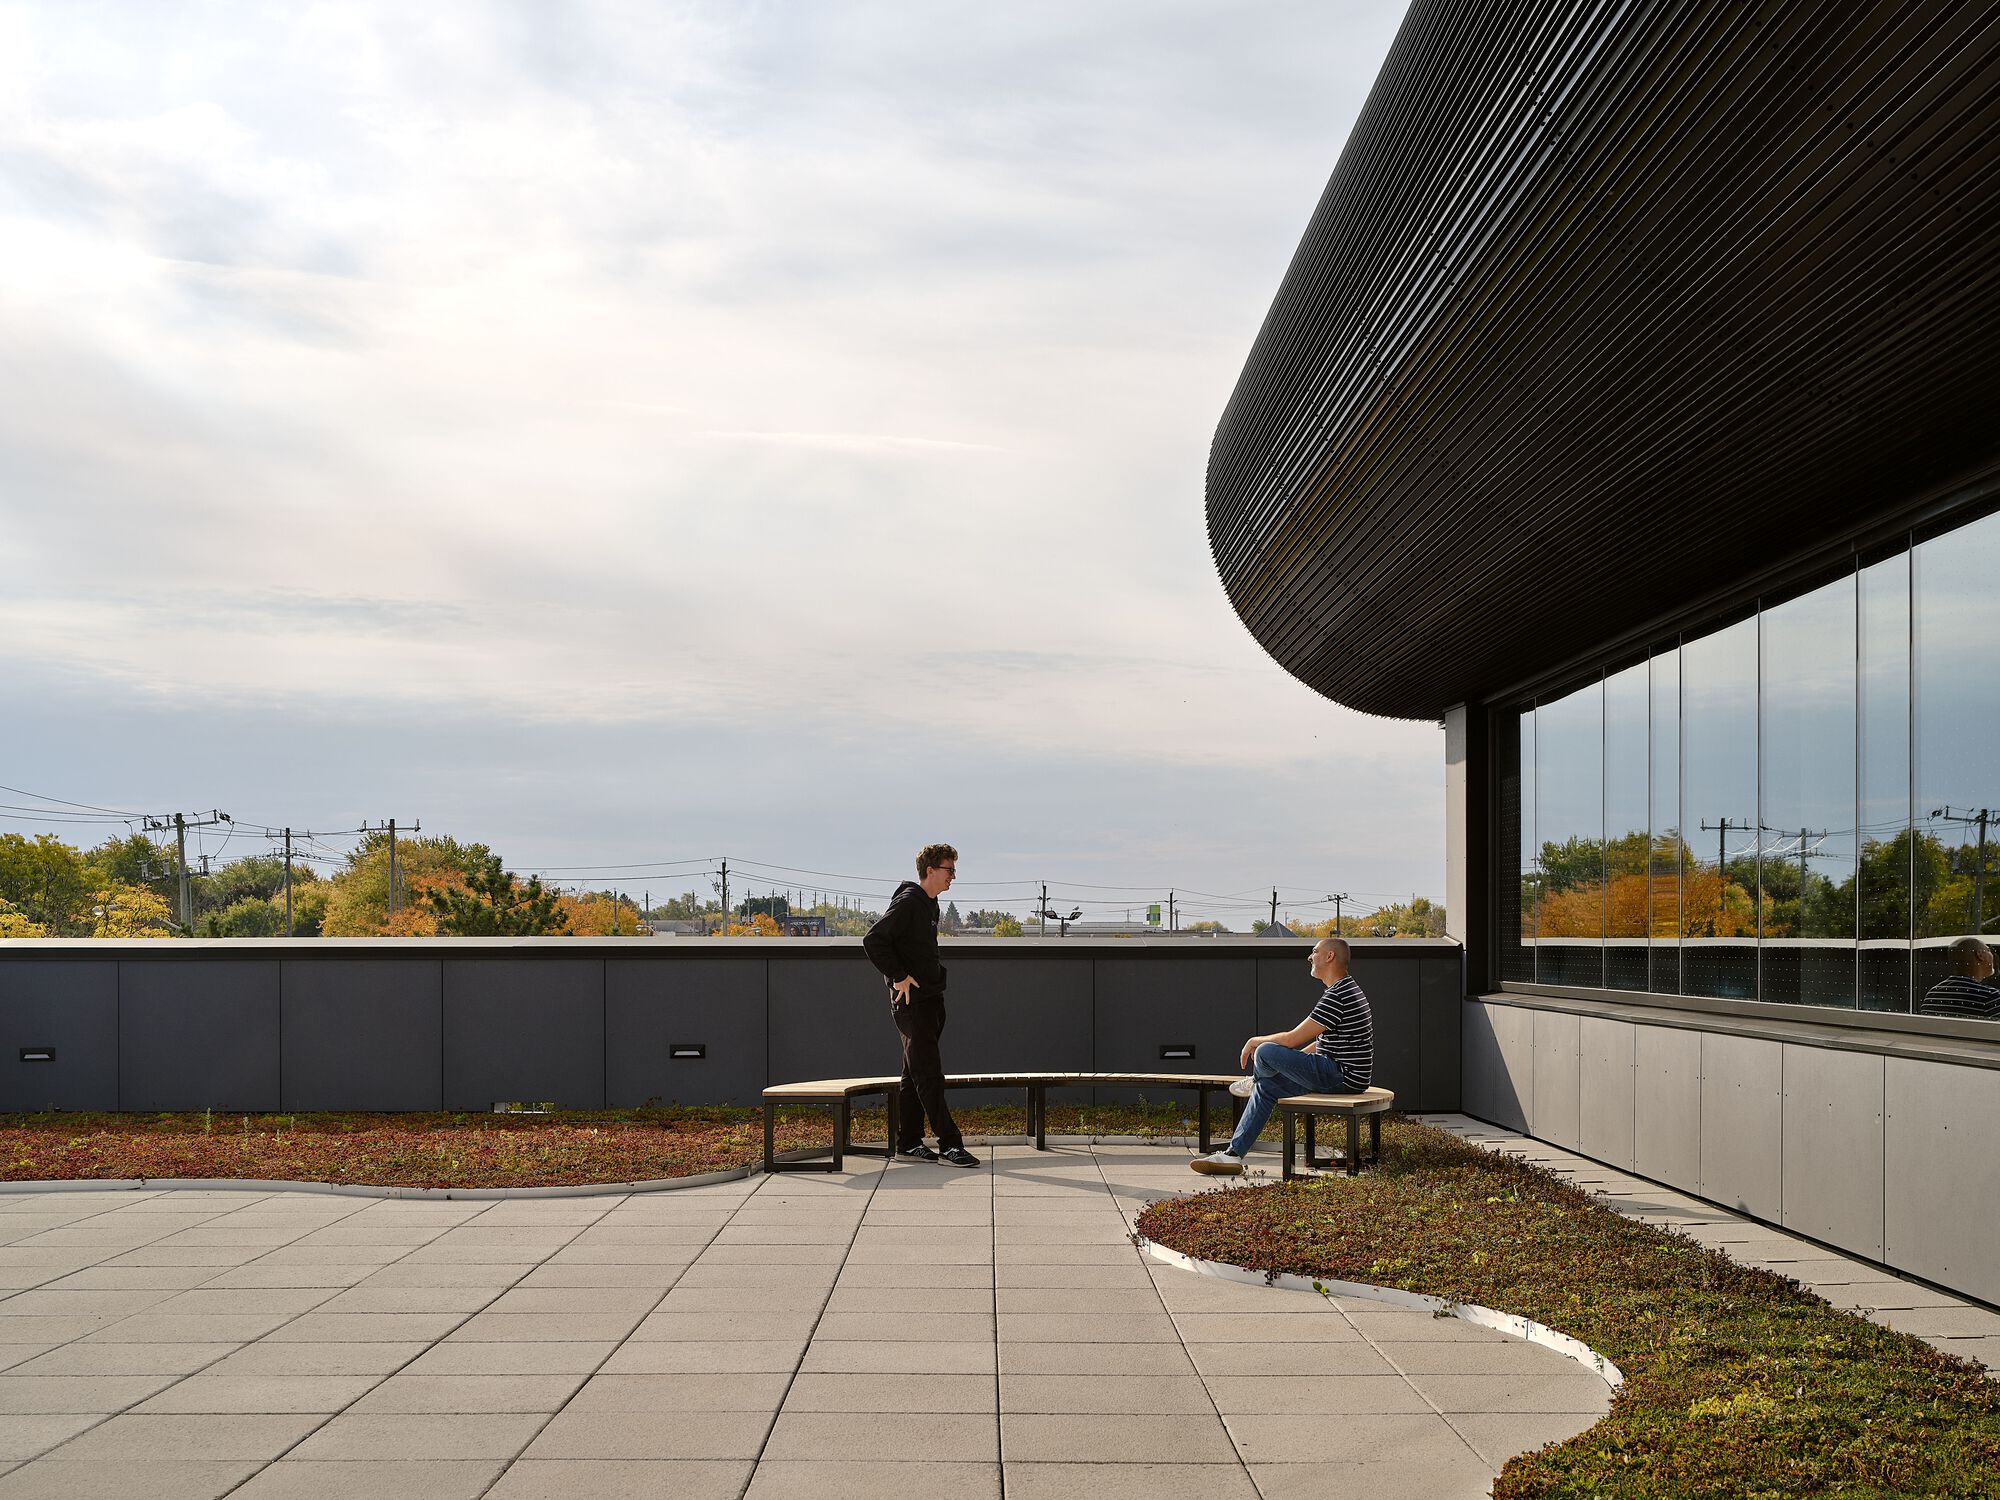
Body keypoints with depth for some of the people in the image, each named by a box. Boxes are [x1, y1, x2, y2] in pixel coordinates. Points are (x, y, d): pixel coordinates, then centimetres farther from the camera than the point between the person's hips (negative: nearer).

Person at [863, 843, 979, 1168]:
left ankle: (909, 1144, 16)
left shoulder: (928, 904, 16)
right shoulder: (907, 902, -13)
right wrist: (899, 976, -19)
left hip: (929, 1000, 10)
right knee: (929, 1076, -9)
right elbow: (872, 940, -20)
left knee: (916, 1075, 12)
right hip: (912, 1001, -10)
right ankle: (949, 1145, -10)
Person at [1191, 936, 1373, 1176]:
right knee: (1266, 1087, 12)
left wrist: (1255, 1041, -2)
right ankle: (1234, 1153, 10)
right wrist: (1286, 1063, 20)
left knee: (1265, 1052, -20)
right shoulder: (1346, 990, 17)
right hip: (1340, 1073, 11)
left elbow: (1293, 1039, -19)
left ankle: (1254, 1080, 16)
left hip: (1342, 1076, -11)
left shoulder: (1337, 996, -19)